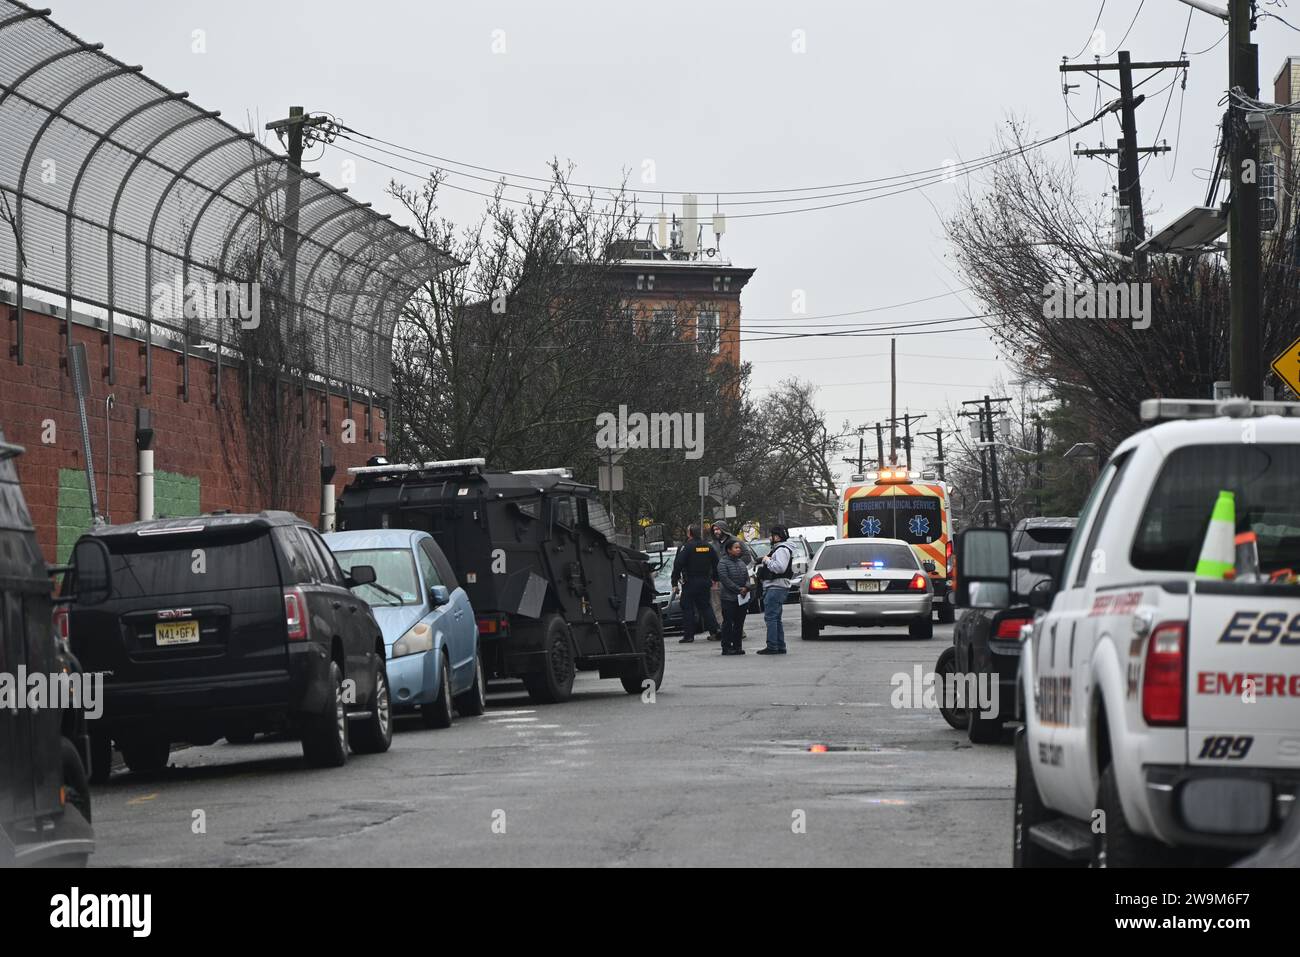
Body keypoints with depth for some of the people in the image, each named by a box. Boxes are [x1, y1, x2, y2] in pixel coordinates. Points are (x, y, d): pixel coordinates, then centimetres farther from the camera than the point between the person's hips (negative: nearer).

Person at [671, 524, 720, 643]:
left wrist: (675, 583, -10)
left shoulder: (686, 547, -11)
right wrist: (714, 579, 23)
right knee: (705, 606, 14)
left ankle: (688, 635, -2)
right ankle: (714, 632, 8)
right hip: (705, 582, 6)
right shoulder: (708, 546, 8)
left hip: (690, 582, -6)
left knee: (687, 608, 1)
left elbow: (678, 566, -14)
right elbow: (716, 564, 15)